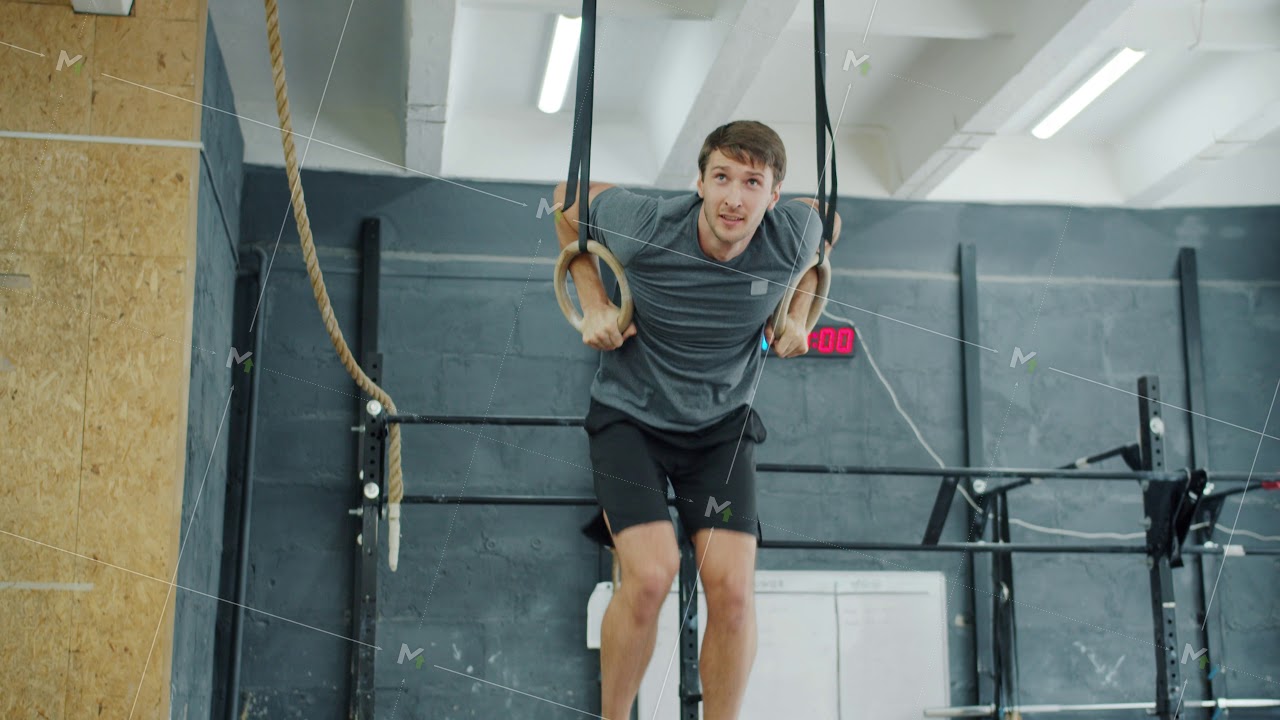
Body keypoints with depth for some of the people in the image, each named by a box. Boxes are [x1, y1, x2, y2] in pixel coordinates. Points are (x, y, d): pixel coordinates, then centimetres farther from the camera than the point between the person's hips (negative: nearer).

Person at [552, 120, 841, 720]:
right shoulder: (644, 228, -22)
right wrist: (593, 302, -5)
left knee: (733, 587, -11)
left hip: (722, 423, 3)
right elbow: (568, 199, -1)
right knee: (650, 574, -20)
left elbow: (828, 223, 12)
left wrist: (798, 313, 4)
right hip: (631, 415, -2)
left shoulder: (793, 236, -15)